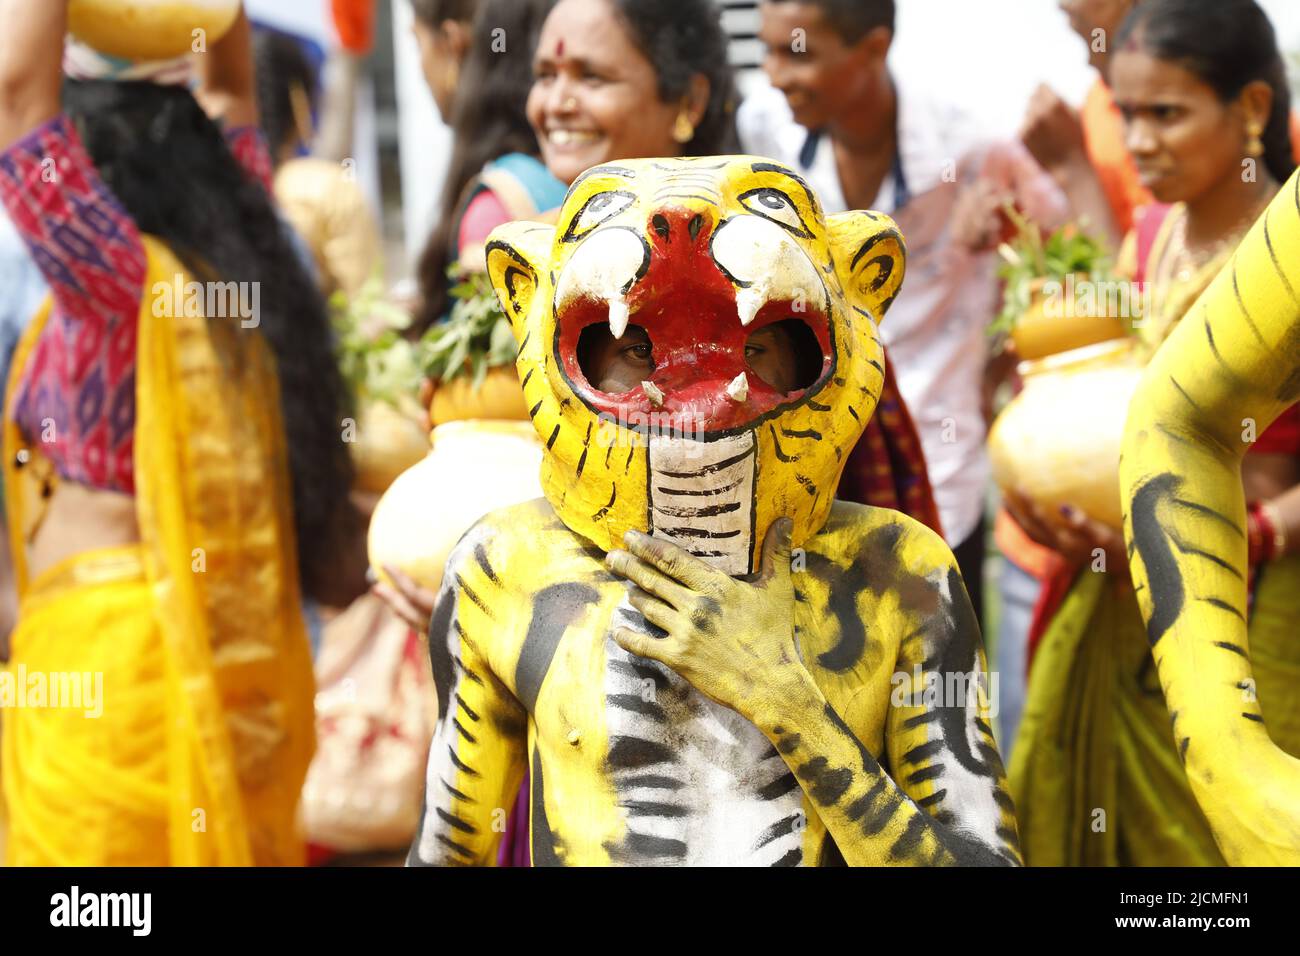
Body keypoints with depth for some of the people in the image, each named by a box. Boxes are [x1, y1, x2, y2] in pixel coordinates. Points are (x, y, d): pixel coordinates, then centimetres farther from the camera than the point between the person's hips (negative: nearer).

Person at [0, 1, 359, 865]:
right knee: (233, 844, 14)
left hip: (109, 641, -8)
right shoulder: (232, 259, 6)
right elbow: (229, 90, 21)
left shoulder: (116, 281, -13)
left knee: (101, 845, 0)